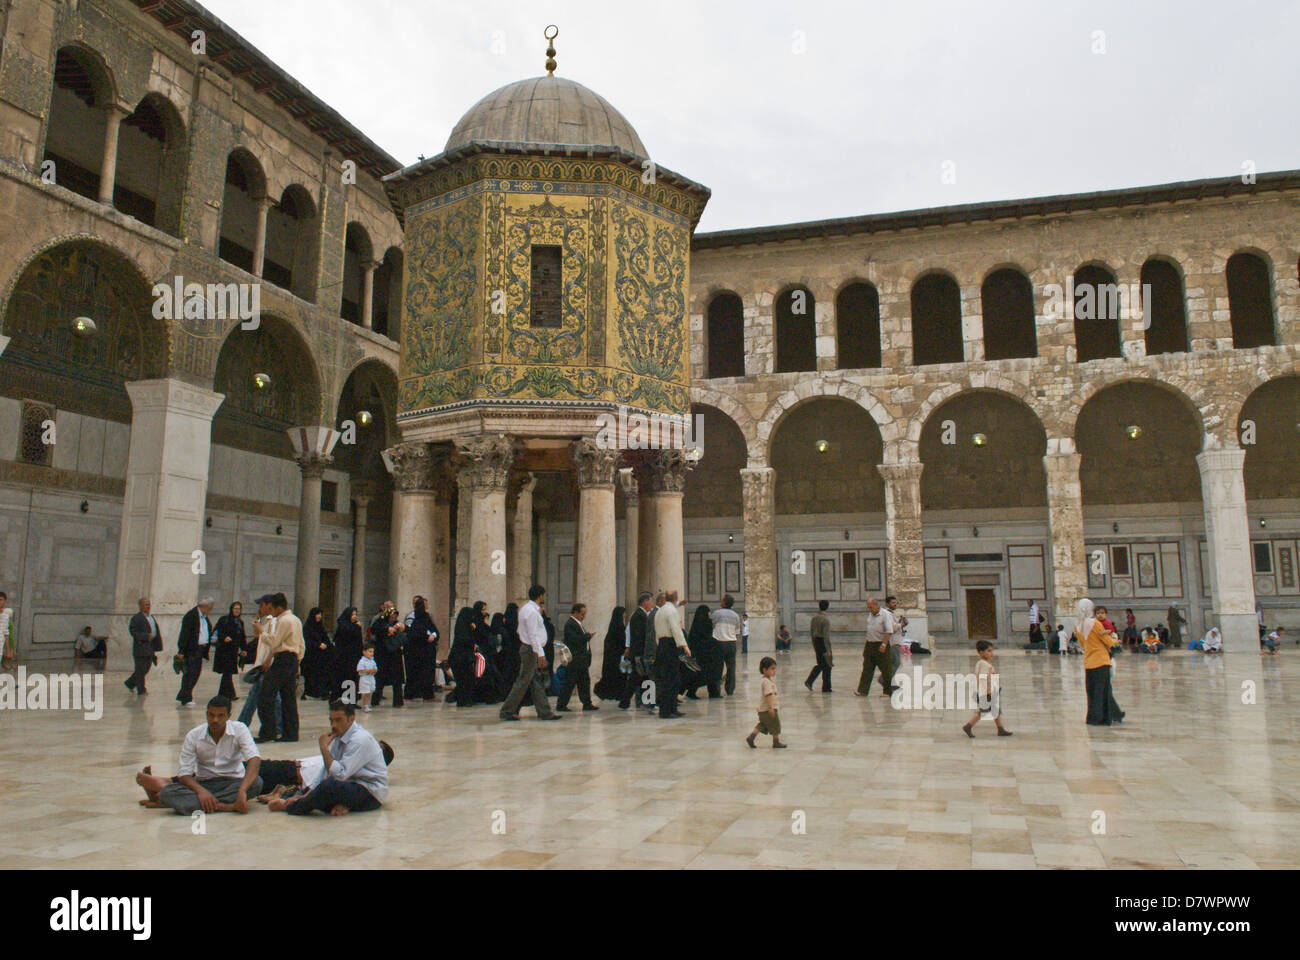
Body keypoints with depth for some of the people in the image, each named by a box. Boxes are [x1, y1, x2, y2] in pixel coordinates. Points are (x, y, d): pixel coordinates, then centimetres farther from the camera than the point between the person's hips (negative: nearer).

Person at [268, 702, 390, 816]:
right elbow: (329, 770, 7)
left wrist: (324, 747, -18)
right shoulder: (339, 735, 7)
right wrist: (307, 795, -4)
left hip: (371, 794, -9)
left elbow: (339, 774, -24)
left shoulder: (360, 739, -21)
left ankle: (290, 807, -11)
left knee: (328, 785, -31)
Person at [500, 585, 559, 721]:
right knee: (523, 681, -3)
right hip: (531, 650, -10)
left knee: (537, 682, 10)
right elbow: (533, 635, -21)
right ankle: (507, 711, 4)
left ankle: (545, 711, 13)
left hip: (529, 648, 10)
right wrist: (540, 654, -20)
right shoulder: (531, 611, -18)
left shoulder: (527, 608, 13)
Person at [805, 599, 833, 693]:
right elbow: (826, 636, -21)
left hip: (816, 641, 7)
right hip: (823, 642, -7)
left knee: (820, 664, 18)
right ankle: (826, 688, 9)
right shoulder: (826, 619, -17)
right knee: (826, 665, 5)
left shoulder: (814, 617, 4)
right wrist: (828, 650, -20)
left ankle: (809, 681, 8)